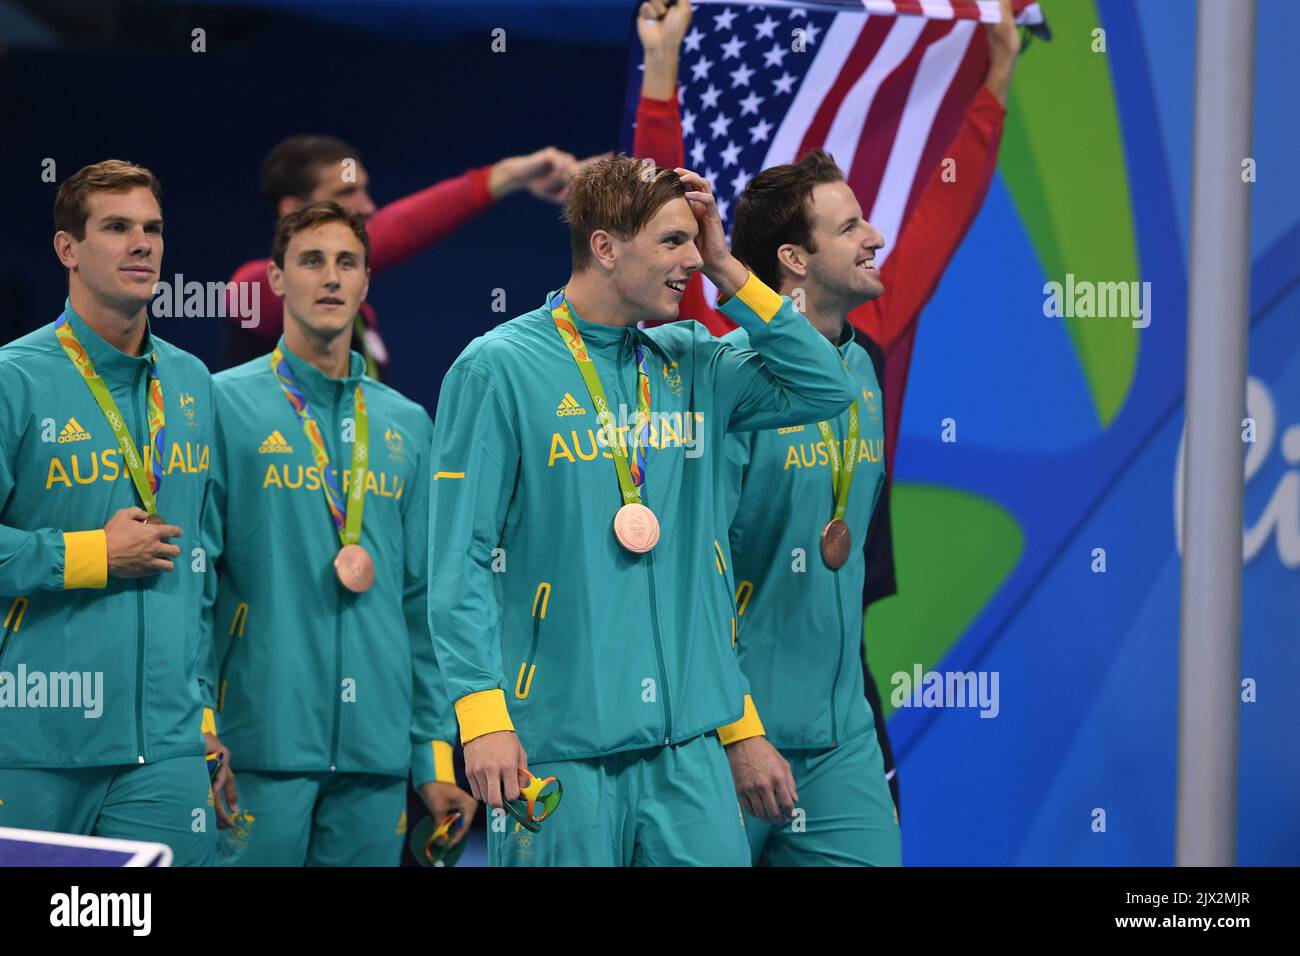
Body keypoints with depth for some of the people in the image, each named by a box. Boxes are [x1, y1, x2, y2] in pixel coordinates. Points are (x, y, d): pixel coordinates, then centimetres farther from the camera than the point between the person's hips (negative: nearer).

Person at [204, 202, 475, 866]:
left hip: (378, 755, 4)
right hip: (263, 740, -4)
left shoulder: (408, 425, 14)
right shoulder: (226, 404, 1)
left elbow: (424, 602, 14)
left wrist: (436, 753, 9)